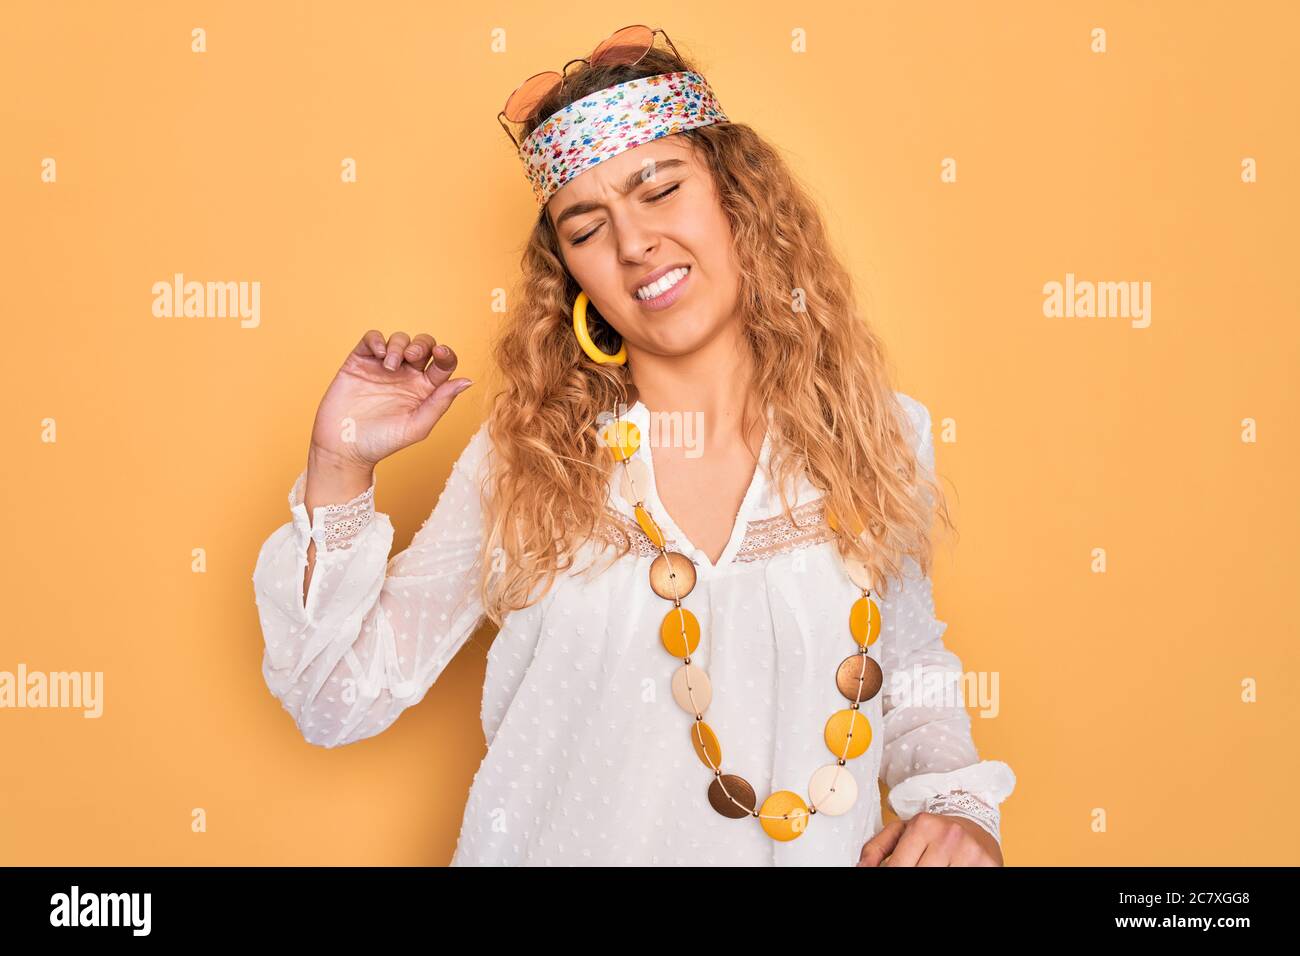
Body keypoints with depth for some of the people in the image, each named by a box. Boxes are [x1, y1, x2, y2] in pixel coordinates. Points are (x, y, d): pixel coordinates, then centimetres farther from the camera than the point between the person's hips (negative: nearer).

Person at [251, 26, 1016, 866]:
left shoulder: (874, 437, -7)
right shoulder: (521, 459, -10)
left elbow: (911, 665, 8)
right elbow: (338, 702, -9)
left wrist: (959, 800, -9)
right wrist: (339, 472, -19)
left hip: (816, 849, 1)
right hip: (559, 843, 0)